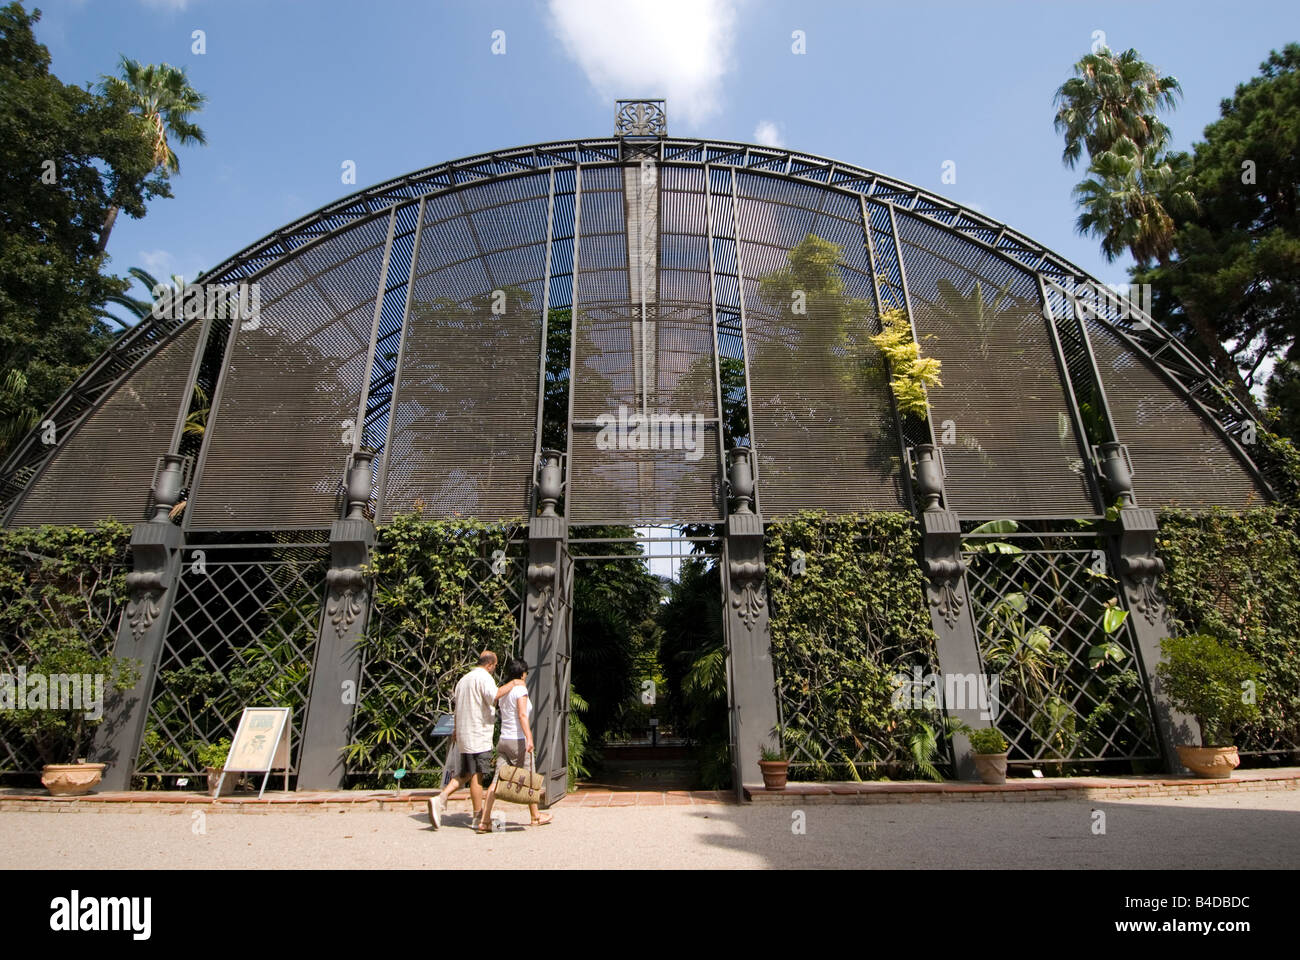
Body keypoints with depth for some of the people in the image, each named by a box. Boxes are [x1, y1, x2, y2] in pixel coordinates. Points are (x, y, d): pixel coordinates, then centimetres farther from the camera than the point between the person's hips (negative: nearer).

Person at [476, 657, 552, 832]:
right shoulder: (520, 689, -11)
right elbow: (522, 715, -21)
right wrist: (529, 738, -26)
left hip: (503, 739, 7)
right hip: (518, 740, -7)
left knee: (497, 780, 3)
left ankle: (484, 820, -3)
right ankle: (535, 817, 20)